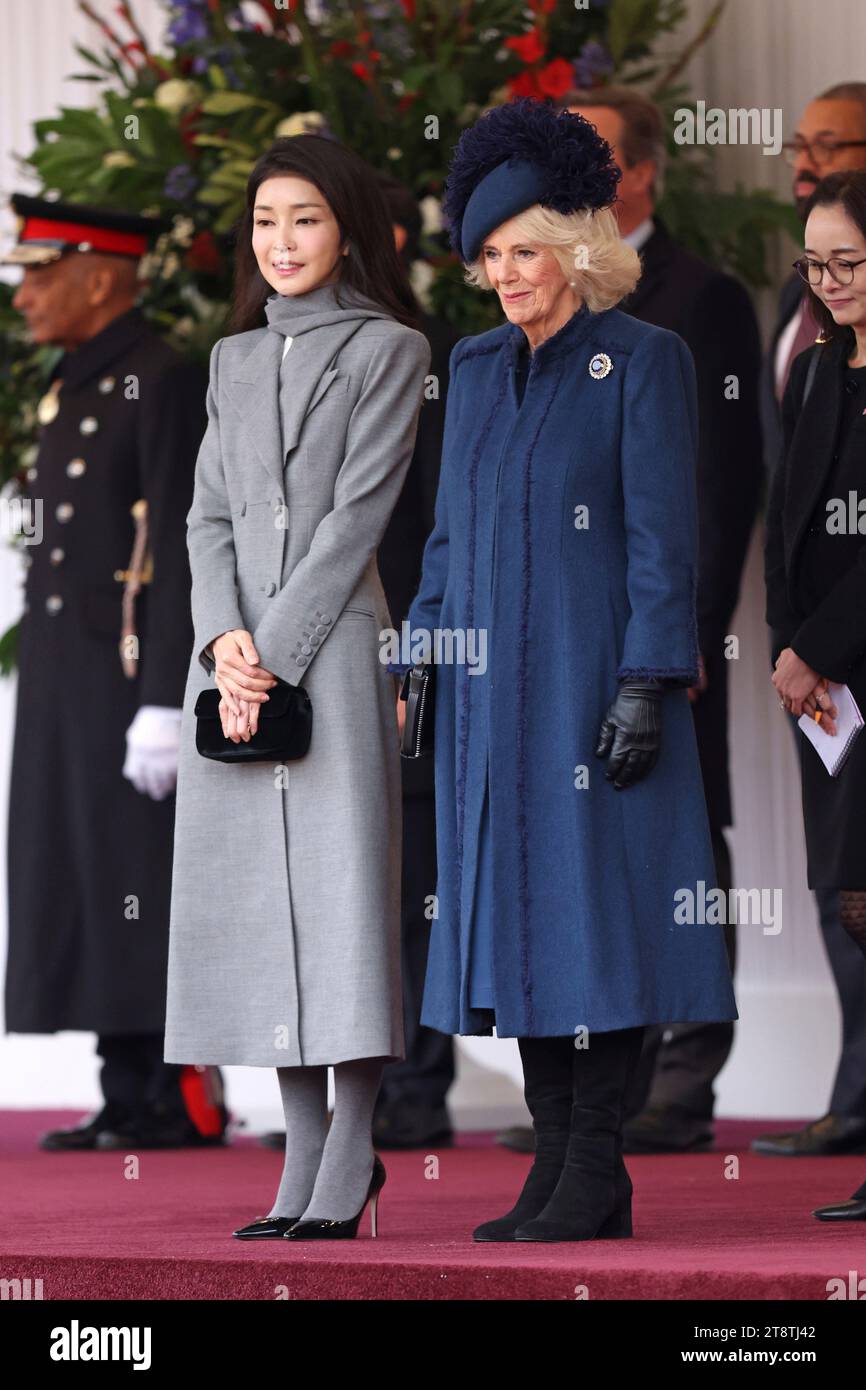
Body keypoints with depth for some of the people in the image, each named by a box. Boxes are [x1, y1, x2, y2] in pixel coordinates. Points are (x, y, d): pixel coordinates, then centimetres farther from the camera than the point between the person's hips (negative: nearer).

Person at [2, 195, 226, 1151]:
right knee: (82, 892, 8)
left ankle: (187, 1099, -1)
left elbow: (183, 556, -16)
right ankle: (129, 1098, 13)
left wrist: (165, 705, -21)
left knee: (148, 890, -6)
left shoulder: (163, 385, -11)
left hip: (133, 678, -9)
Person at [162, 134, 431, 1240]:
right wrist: (224, 639, -5)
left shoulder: (387, 350, 2)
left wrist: (274, 649, -12)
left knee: (338, 883, -10)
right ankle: (304, 1158, 7)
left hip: (331, 641, -5)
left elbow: (357, 512, -6)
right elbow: (209, 512, 12)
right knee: (250, 893, 2)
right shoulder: (235, 360, 19)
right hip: (236, 653, 5)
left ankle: (346, 1177, -9)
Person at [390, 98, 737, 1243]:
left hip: (590, 672, -6)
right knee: (514, 907, 5)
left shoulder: (643, 362, -4)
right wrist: (415, 662, 12)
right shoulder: (476, 368, 14)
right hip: (490, 688, 6)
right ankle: (557, 1161, 10)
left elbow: (663, 538, -9)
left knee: (595, 900, -6)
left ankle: (598, 1174, -2)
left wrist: (647, 683, -15)